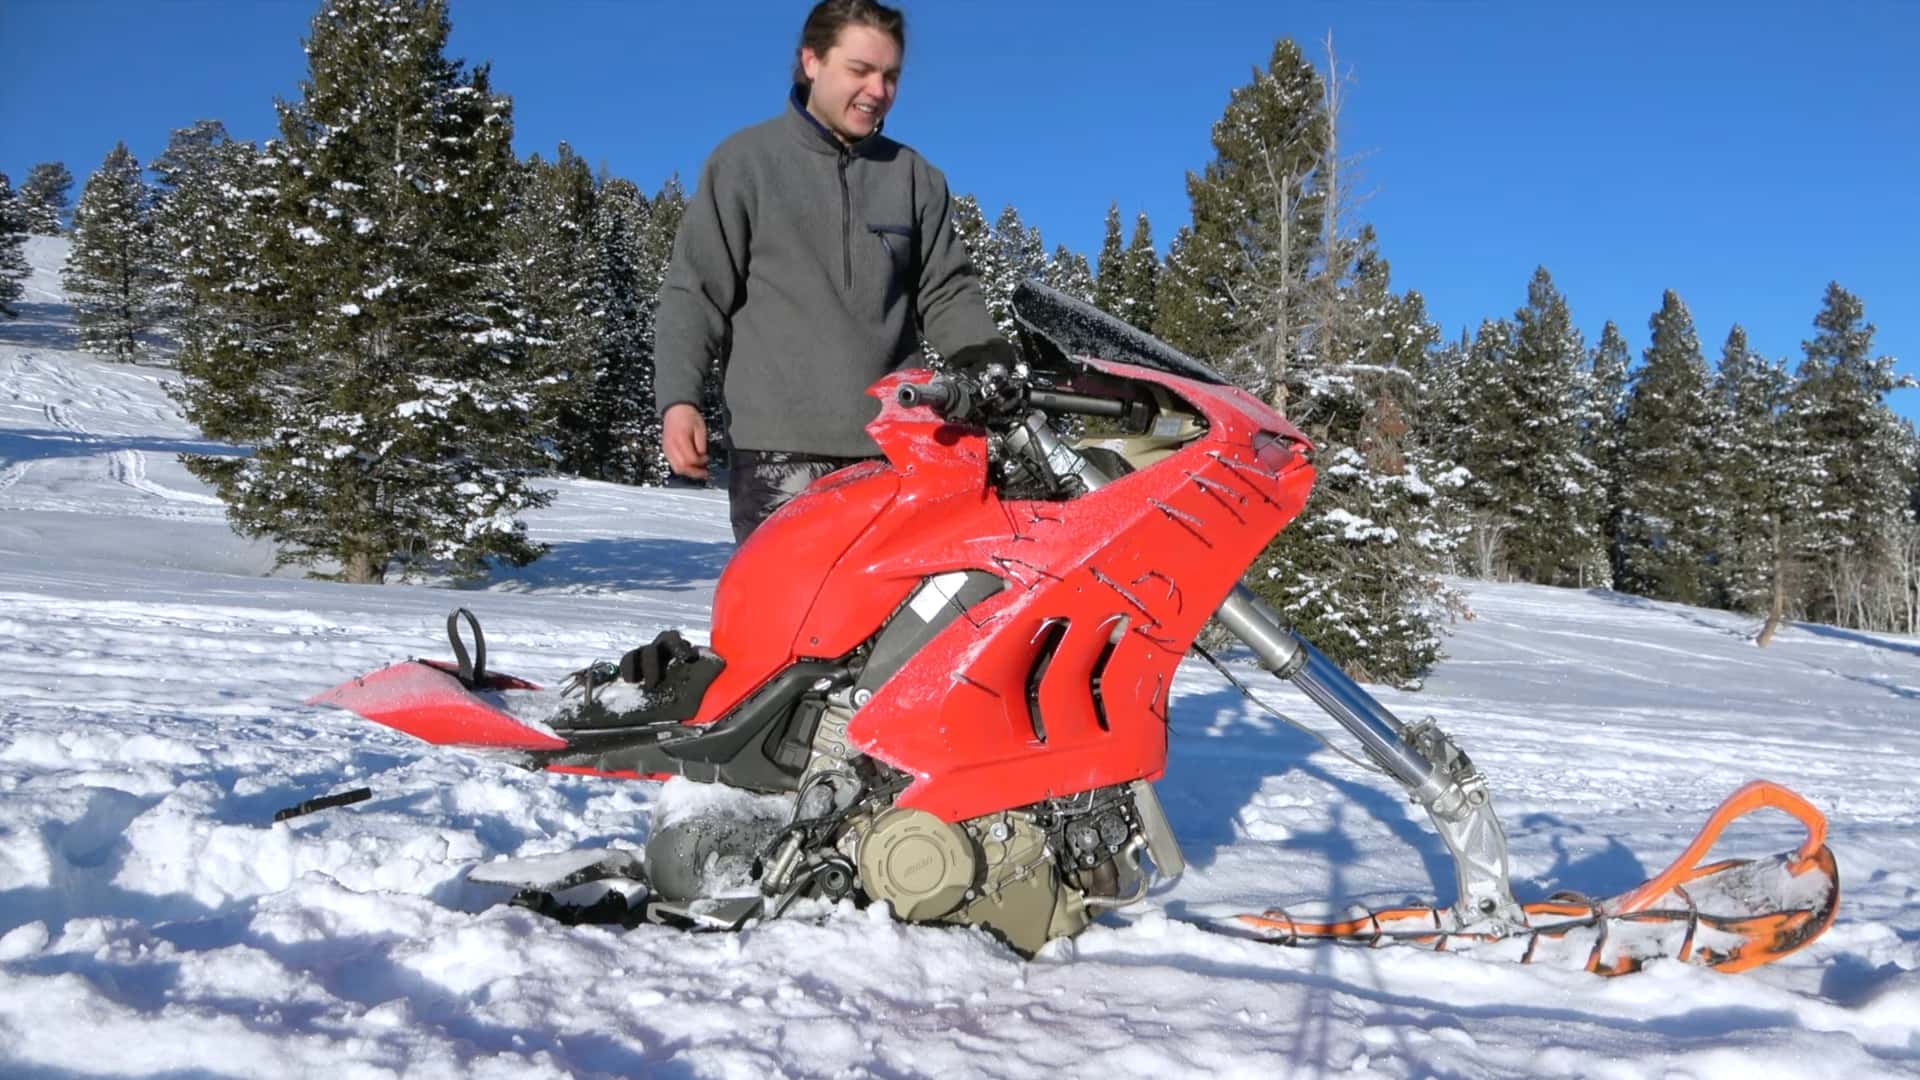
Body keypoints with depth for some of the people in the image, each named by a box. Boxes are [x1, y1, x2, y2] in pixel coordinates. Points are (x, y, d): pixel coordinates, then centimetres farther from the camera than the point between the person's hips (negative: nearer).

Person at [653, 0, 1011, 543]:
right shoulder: (746, 161, 7)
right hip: (779, 443, -3)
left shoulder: (917, 178, 16)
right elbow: (696, 289, 4)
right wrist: (678, 398, -10)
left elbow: (947, 293, 15)